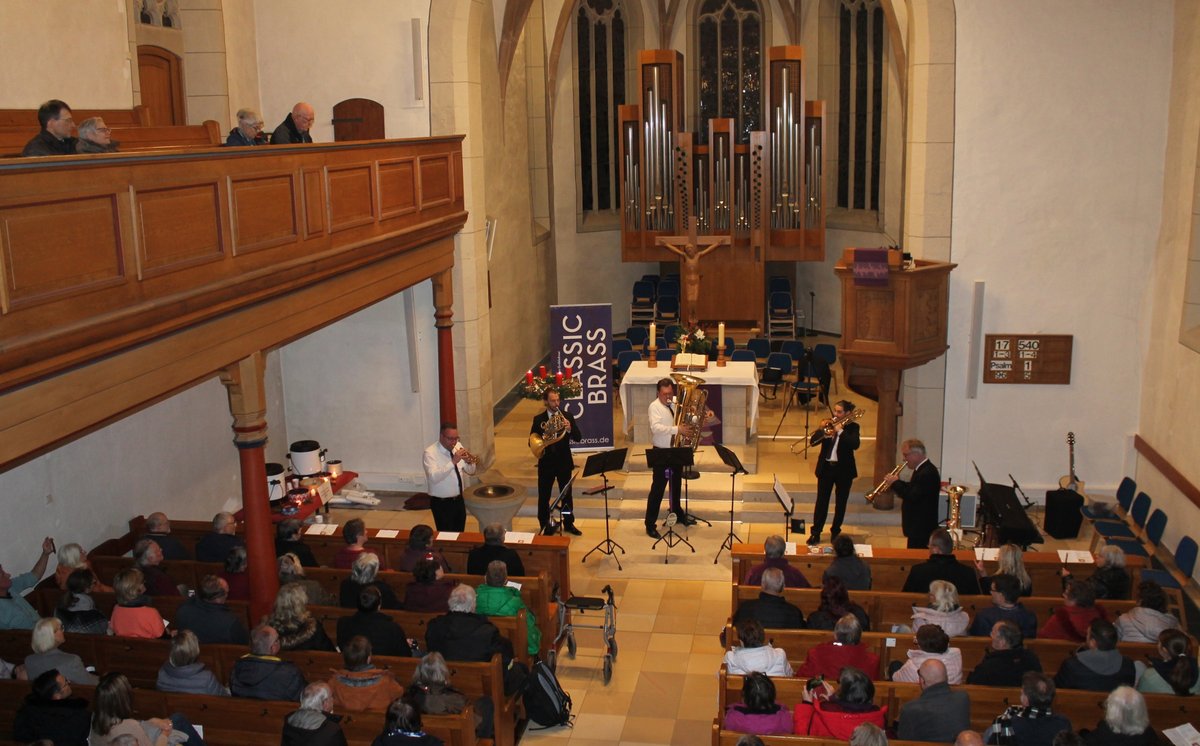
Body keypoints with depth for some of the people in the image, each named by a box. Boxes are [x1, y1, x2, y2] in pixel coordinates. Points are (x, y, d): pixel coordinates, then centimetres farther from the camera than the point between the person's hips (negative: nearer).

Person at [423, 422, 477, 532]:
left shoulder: (458, 447, 3)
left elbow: (471, 472, 8)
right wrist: (453, 462, -35)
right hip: (442, 503, -6)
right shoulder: (430, 453, -15)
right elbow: (434, 477, -30)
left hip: (459, 500, 6)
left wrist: (469, 462, -14)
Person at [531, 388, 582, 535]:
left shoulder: (567, 416, -1)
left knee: (567, 494, 11)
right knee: (544, 496, 7)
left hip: (564, 462, 1)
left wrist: (569, 429, -25)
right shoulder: (538, 420, -4)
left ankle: (569, 524, 24)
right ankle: (545, 525, 21)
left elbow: (578, 438, -5)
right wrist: (544, 433, -24)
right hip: (546, 463, -1)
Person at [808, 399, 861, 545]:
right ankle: (815, 533, 6)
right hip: (826, 467, 2)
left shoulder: (852, 427, -4)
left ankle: (835, 531, 23)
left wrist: (840, 431, -22)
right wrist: (823, 430, -20)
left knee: (841, 503, 9)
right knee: (821, 501, 1)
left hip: (844, 469, -2)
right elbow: (813, 441, -4)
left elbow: (855, 445, -22)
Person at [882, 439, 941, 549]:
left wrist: (895, 483, -17)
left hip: (922, 527, -10)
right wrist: (896, 482, -1)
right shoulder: (921, 469, 11)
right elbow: (911, 489, 15)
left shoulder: (928, 473, -22)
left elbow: (912, 497, -27)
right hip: (916, 525, 10)